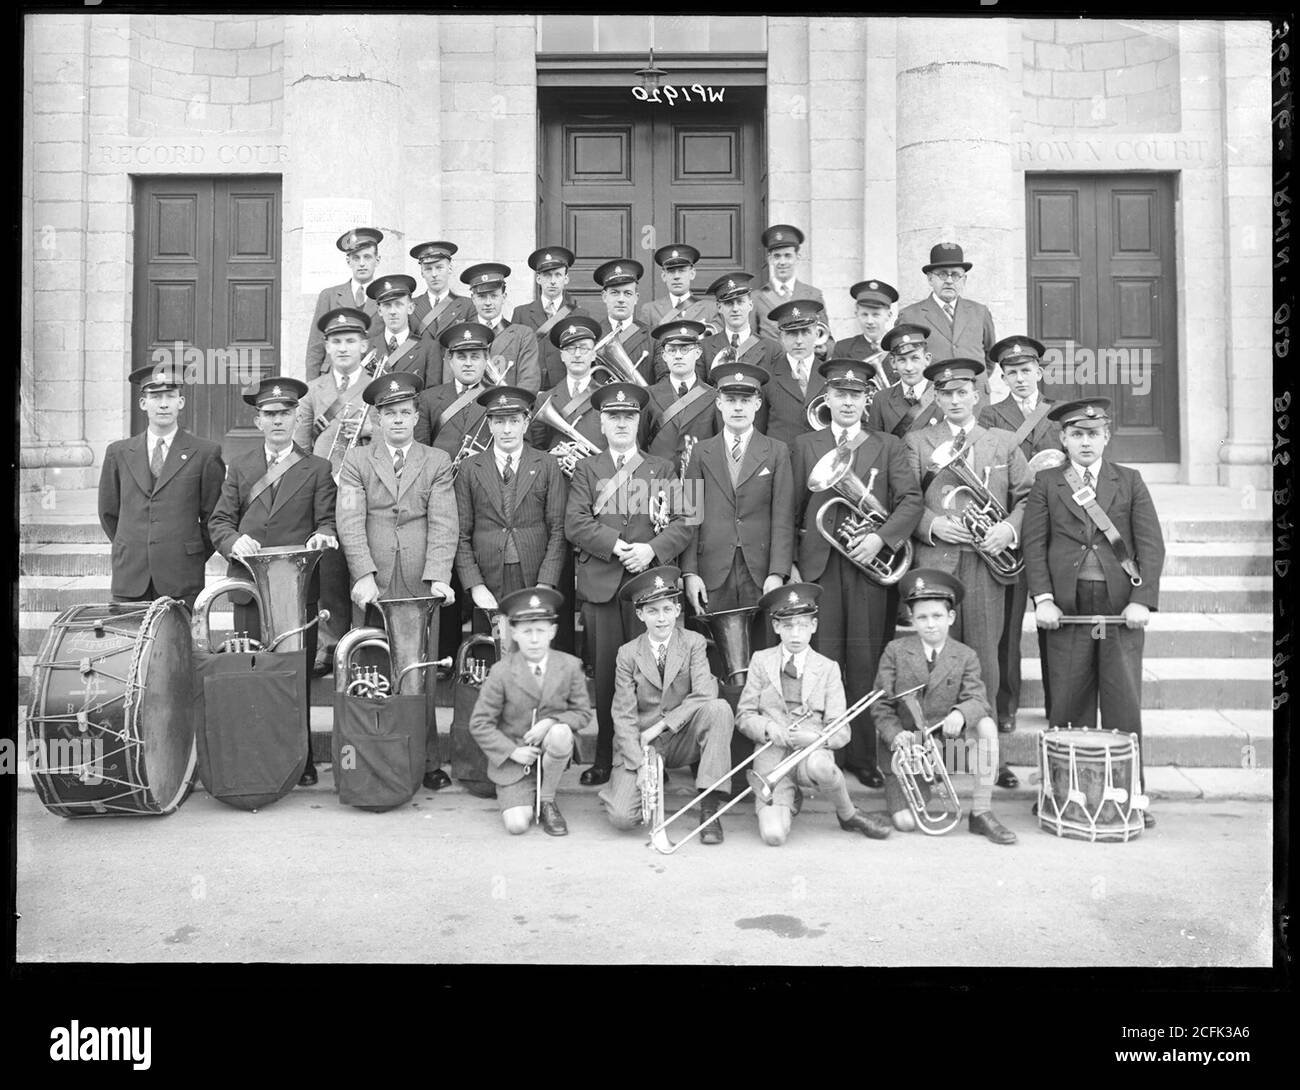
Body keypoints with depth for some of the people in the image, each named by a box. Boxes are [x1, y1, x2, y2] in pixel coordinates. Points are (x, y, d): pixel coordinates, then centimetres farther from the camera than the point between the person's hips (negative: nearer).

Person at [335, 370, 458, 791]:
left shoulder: (438, 462, 12)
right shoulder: (357, 461, 11)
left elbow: (444, 524, 1)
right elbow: (350, 521, -1)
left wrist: (438, 576, -13)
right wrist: (364, 575, -14)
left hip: (421, 585, 0)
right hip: (374, 586, 0)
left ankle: (427, 763, 8)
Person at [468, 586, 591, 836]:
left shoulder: (570, 666, -7)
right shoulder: (501, 672, -13)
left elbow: (582, 713, -1)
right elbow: (480, 724, -8)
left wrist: (551, 721, -20)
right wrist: (512, 751, -17)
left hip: (549, 749, 1)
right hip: (513, 757, -1)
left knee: (561, 733, -35)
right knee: (516, 825, -19)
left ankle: (547, 801, -8)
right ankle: (526, 796, 21)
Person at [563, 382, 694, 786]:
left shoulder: (662, 470, 15)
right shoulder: (587, 468, 14)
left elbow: (682, 525, 5)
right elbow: (574, 524, 1)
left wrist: (651, 549, -13)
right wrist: (615, 546, -12)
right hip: (600, 583, 0)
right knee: (604, 673, 1)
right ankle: (605, 759, 10)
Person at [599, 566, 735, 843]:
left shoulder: (693, 643, -2)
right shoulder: (628, 654, -2)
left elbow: (705, 694, -16)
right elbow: (624, 715, -6)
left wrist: (660, 725, -19)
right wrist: (641, 764, -18)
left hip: (683, 739, 0)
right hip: (640, 746, 0)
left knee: (719, 709, -30)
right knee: (622, 818, -20)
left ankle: (709, 805, -24)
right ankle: (622, 786, 19)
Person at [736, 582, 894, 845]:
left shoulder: (828, 668, 9)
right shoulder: (761, 661, 9)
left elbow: (841, 731, 3)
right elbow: (744, 715, 8)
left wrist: (814, 737, -18)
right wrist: (768, 728, -13)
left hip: (812, 752, 0)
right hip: (772, 755, 0)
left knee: (819, 765, -40)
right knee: (773, 835, -24)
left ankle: (850, 816, -7)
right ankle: (791, 800, 13)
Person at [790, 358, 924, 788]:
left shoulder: (889, 446, 13)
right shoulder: (805, 445, 14)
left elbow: (911, 500, 2)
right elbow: (792, 509, 9)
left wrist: (880, 537, -14)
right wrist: (790, 563, 0)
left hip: (869, 564, 0)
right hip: (817, 565, 0)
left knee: (865, 664, 1)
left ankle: (863, 755, 11)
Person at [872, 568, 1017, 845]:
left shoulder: (965, 656, 3)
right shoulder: (895, 651, 1)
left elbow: (977, 699, -10)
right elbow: (881, 705, -1)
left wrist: (960, 713, -33)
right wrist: (895, 734, -20)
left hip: (944, 741, 2)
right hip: (904, 742, -2)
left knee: (987, 725, -28)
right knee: (906, 824, -18)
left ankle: (981, 813, -18)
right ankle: (898, 787, 21)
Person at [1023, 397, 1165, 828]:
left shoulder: (1130, 481, 10)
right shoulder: (1046, 483, 9)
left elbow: (1151, 544, 4)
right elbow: (1034, 544, 3)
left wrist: (1143, 599, -8)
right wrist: (1042, 598, -9)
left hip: (1121, 606, 0)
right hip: (1067, 606, 0)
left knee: (1124, 704, 1)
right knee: (1069, 704, 2)